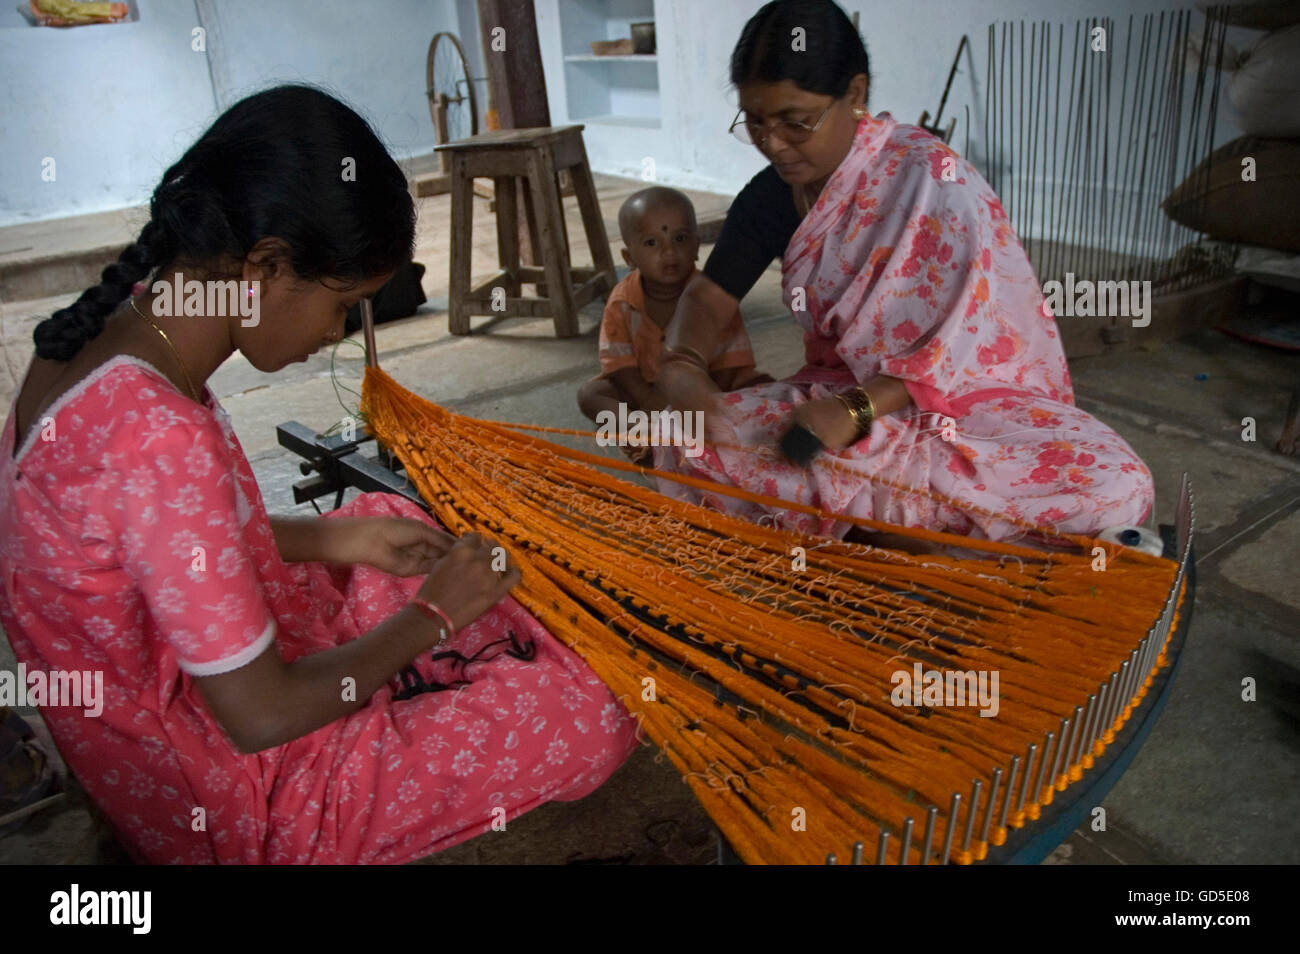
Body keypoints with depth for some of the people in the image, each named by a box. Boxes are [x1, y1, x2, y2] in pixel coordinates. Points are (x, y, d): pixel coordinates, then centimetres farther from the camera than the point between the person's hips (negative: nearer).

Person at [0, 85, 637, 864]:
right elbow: (262, 717, -28)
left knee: (383, 515, 22)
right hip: (232, 800, -9)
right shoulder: (157, 436, -34)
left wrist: (333, 537, 2)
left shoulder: (107, 338, -6)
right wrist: (435, 613, -14)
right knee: (592, 719, -12)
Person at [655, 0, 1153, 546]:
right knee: (692, 443, -22)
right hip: (839, 394, 5)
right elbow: (708, 296, 3)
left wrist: (859, 409, -32)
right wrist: (680, 365, -21)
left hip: (968, 393, -4)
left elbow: (965, 339, -19)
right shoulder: (772, 195, 0)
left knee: (1113, 486, -30)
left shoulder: (931, 178, -18)